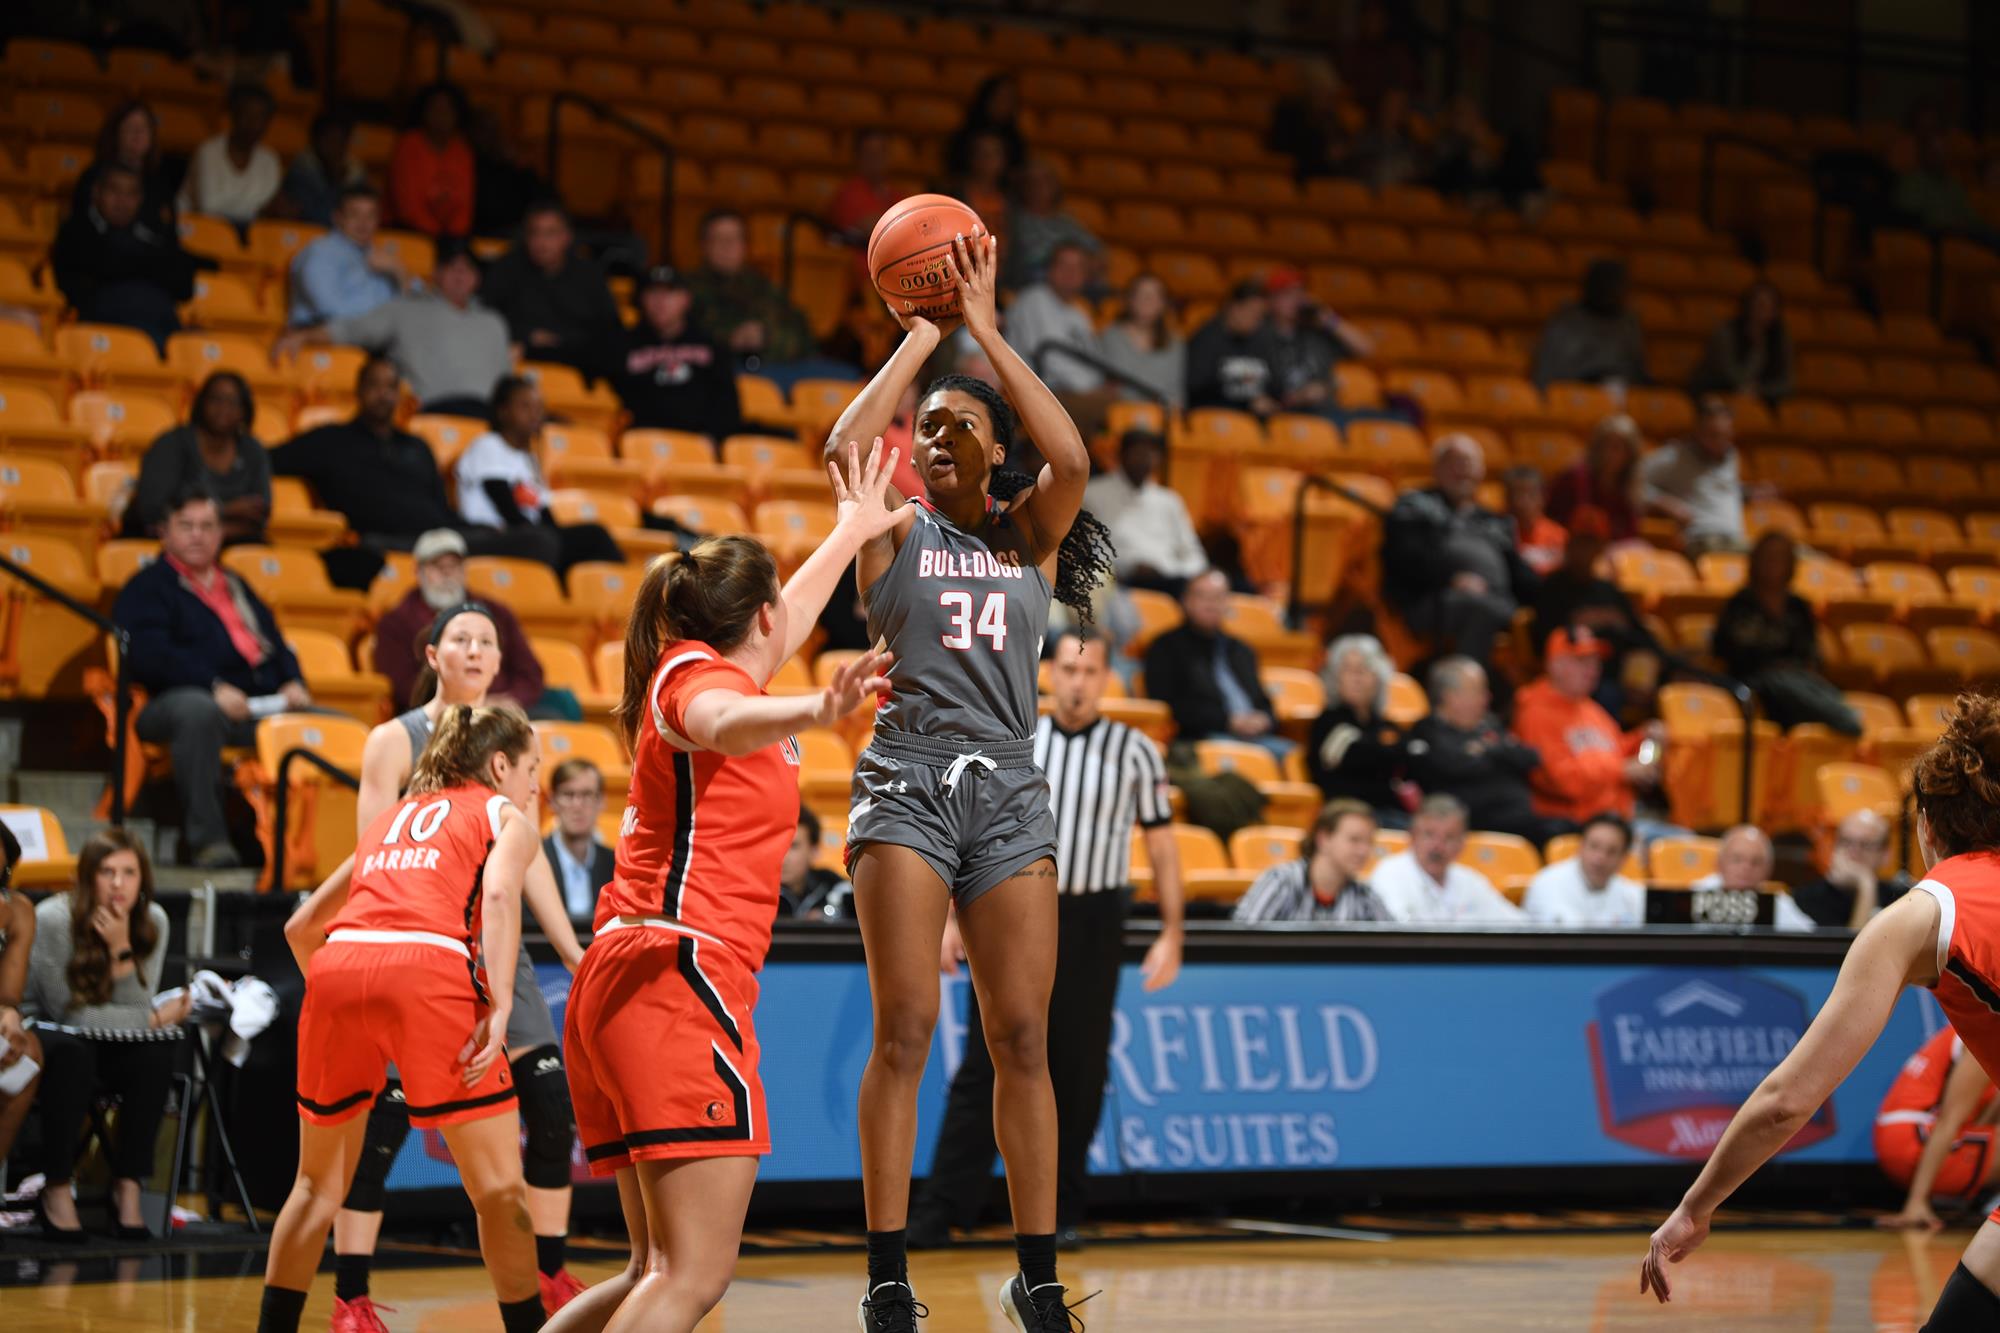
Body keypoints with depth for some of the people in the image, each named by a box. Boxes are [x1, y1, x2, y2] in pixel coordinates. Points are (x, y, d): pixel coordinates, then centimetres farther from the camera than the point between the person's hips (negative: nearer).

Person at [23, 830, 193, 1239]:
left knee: (157, 1049, -27)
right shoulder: (54, 919, -21)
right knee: (71, 1052, -37)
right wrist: (155, 1017, -16)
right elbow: (67, 1012, -18)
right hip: (43, 1035, -4)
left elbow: (136, 1006, -11)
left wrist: (121, 948, -27)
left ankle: (128, 1186, -21)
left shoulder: (153, 922, -6)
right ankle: (56, 1189, -27)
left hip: (111, 1046, 4)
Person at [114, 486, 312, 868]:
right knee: (197, 710, -43)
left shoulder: (235, 585, 31)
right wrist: (214, 688, -21)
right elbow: (150, 655, -8)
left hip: (266, 707, 6)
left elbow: (275, 642, 26)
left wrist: (293, 684, 3)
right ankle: (205, 839, -39)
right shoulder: (147, 589, 8)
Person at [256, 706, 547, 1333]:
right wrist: (500, 1006, -11)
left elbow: (301, 926, 33)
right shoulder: (505, 816, 19)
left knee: (318, 1184, 21)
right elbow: (499, 893, -4)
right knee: (500, 1189, 3)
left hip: (338, 960, 5)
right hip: (427, 967, -5)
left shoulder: (389, 818, 34)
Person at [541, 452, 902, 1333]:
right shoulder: (693, 671, -3)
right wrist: (814, 712, -51)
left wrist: (851, 531, 62)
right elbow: (722, 723, -30)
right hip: (678, 974, -10)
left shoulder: (704, 664, 23)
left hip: (621, 982, 10)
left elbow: (784, 621, 47)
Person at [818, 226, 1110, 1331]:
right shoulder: (896, 533, 8)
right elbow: (844, 448, -12)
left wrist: (986, 331, -7)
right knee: (904, 1030, -8)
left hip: (1009, 793, 2)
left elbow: (1071, 462, -8)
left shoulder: (1030, 534, 13)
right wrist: (917, 339, -4)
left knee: (1021, 1037, 1)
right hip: (907, 780, -2)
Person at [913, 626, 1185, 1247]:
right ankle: (941, 1209, -3)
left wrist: (1170, 933, -1)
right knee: (985, 1069, -3)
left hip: (1091, 925, 0)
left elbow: (1161, 844, 5)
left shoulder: (1135, 752, 4)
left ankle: (1059, 1213, 12)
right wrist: (952, 917, 4)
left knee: (1079, 1075, 2)